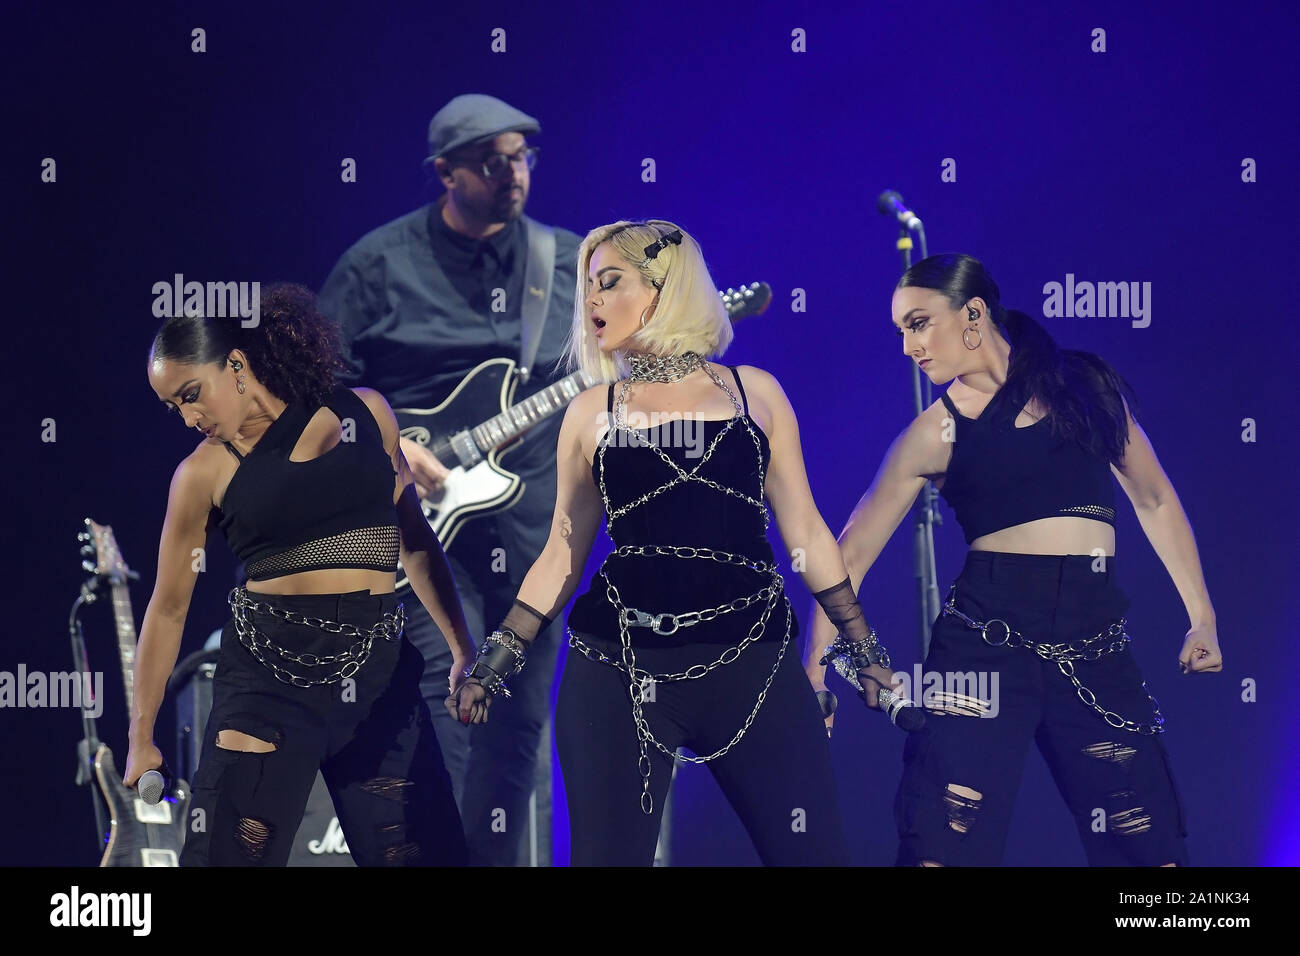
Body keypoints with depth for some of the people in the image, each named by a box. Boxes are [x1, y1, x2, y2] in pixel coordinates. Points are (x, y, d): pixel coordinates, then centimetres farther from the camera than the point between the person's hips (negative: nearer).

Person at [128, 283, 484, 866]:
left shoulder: (365, 413, 4)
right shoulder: (204, 473, 0)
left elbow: (414, 538, 12)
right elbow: (168, 609, 5)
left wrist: (462, 649, 9)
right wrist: (141, 738, 7)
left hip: (378, 669, 2)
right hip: (269, 671, -2)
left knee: (427, 850, -1)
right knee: (233, 854, -4)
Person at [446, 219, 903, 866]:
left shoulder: (753, 392, 8)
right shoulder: (592, 412, 10)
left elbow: (804, 530, 11)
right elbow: (563, 552, 12)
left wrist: (863, 647, 9)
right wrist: (500, 655, 4)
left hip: (752, 659, -1)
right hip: (620, 666, 1)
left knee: (811, 851, -5)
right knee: (609, 853, 0)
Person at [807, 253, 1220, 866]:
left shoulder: (1085, 384, 9)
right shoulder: (937, 432, 4)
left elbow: (1154, 502, 16)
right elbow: (854, 551, 5)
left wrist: (1202, 617, 11)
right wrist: (814, 668, -1)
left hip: (1095, 637, 2)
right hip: (988, 631, -2)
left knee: (1150, 844, -2)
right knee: (949, 840, -12)